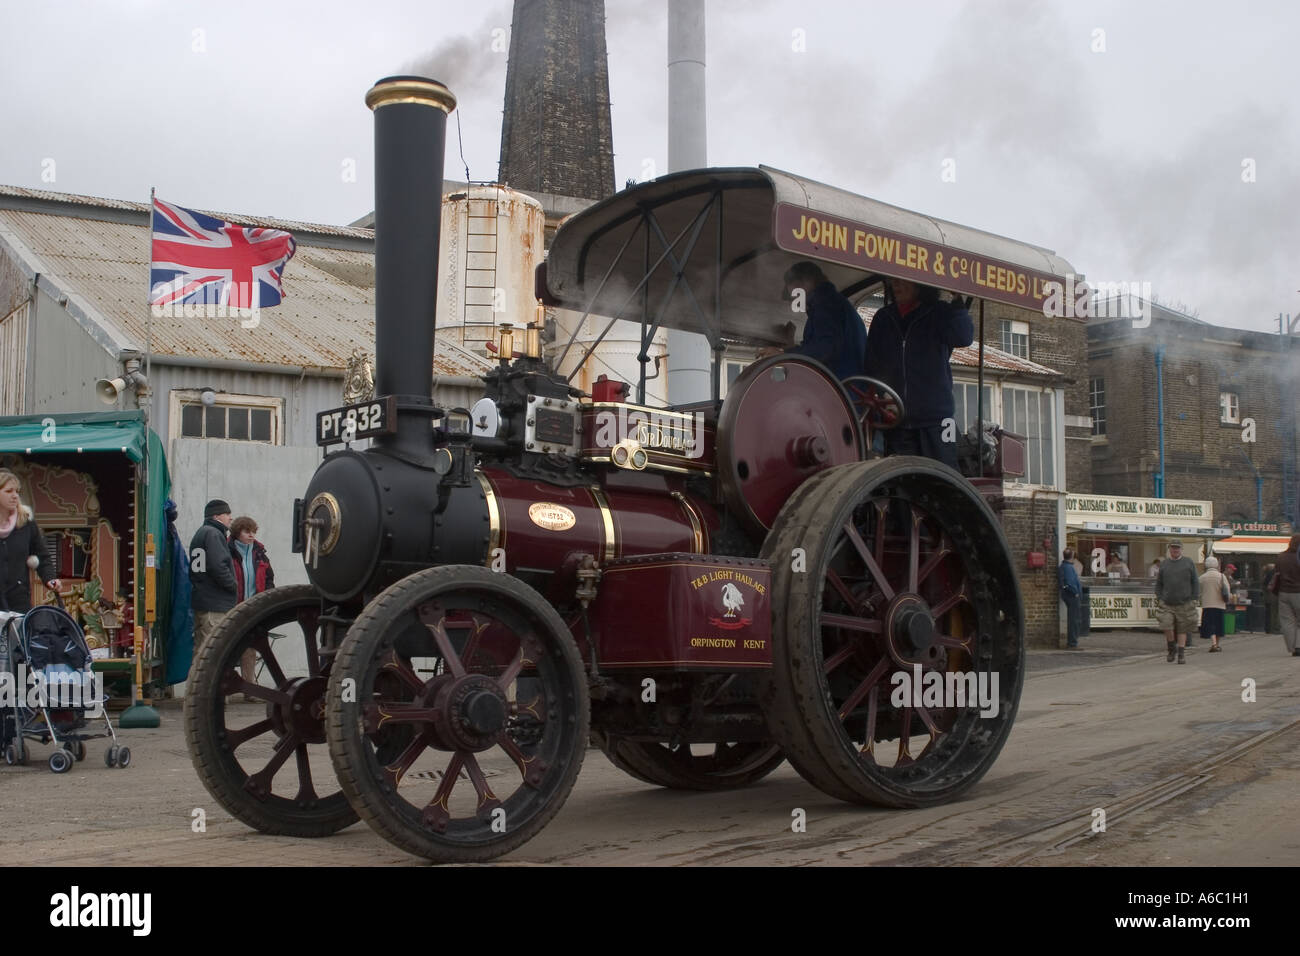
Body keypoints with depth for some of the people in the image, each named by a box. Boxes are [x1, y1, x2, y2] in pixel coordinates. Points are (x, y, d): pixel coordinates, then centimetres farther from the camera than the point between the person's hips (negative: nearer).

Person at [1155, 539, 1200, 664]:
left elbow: (1195, 582, 5)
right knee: (1167, 627, -11)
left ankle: (1181, 654, 10)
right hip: (1167, 604, 1)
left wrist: (1194, 599, -2)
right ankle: (1171, 649, 12)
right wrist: (1159, 599, 4)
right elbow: (1158, 584, 14)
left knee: (1182, 629, 3)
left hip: (1184, 604, -1)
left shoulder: (1189, 563, 3)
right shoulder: (1164, 564, 8)